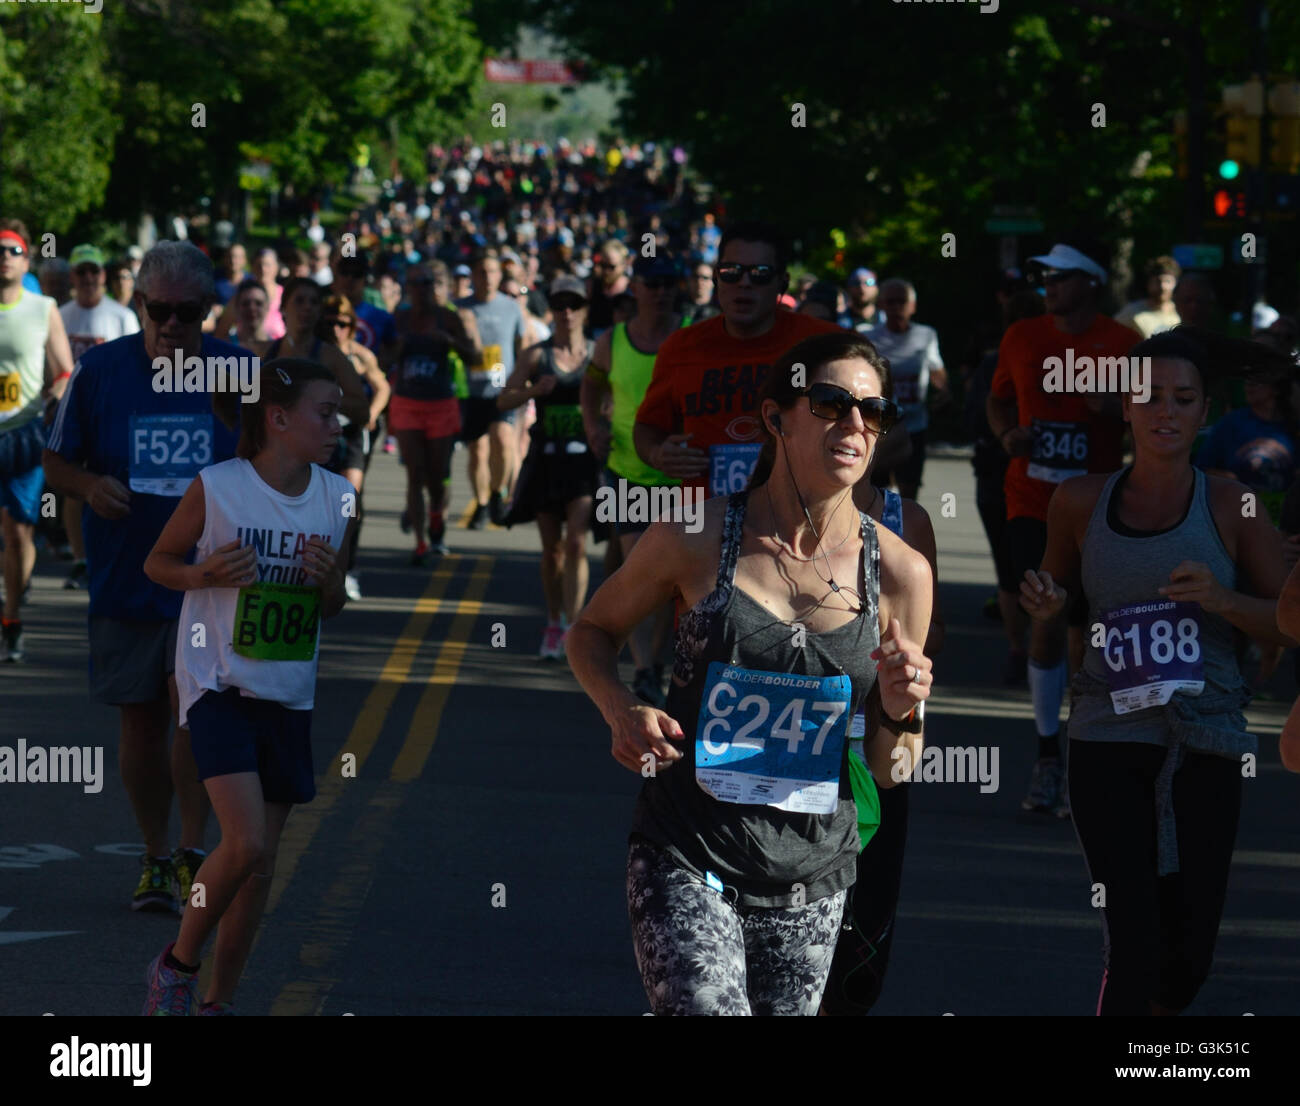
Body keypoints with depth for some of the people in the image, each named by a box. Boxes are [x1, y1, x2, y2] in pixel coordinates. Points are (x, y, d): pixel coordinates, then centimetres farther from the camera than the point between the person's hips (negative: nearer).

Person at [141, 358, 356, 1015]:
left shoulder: (337, 499, 3)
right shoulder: (216, 489, -11)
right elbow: (157, 562, 3)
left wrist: (331, 580, -8)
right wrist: (203, 574, -17)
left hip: (290, 696, 5)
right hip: (219, 685, -5)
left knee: (261, 861, 7)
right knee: (245, 844, -18)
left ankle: (220, 999, 21)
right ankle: (178, 964, 6)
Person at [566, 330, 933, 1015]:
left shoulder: (897, 573, -1)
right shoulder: (696, 539, -6)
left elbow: (888, 772, 7)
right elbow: (592, 632, 11)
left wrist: (901, 711, -15)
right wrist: (622, 711, -9)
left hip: (810, 880, 3)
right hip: (686, 862, -3)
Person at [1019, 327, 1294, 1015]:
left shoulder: (1230, 507, -1)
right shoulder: (1081, 503, 3)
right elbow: (1057, 589, 21)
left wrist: (1224, 600, -16)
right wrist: (1046, 604, -2)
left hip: (1206, 744, 0)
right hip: (1109, 740, 0)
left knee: (1189, 951, 8)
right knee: (1132, 949, -12)